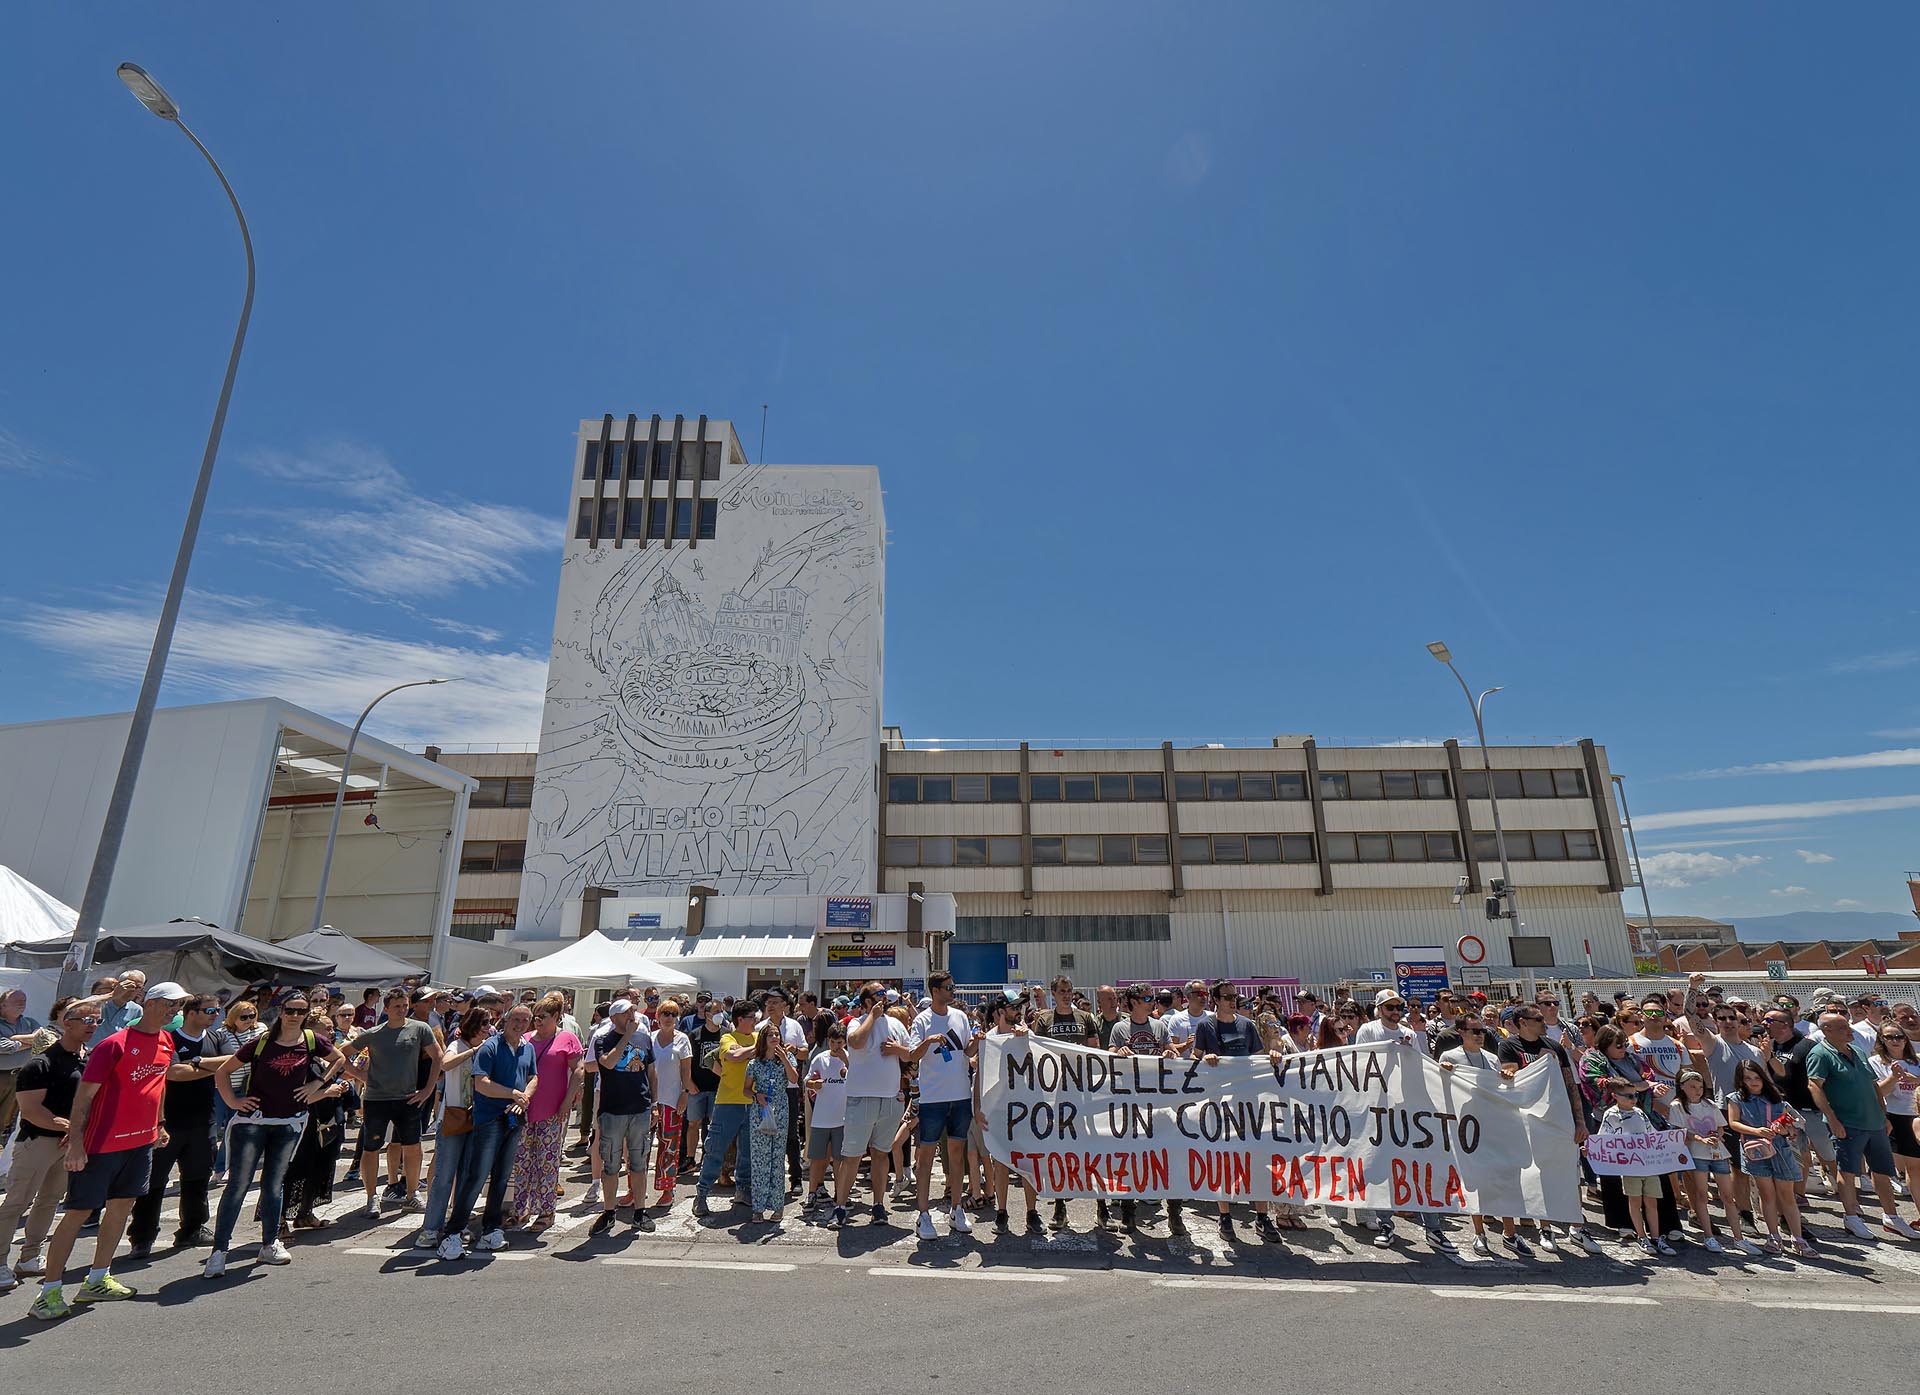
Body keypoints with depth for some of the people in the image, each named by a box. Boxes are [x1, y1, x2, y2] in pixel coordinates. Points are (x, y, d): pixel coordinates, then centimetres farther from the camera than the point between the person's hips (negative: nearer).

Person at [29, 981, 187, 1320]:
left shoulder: (166, 1041, 5)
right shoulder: (114, 1044, -17)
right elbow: (84, 1094, -15)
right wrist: (76, 1141, -19)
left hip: (142, 1140, 7)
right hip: (102, 1144, -7)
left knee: (123, 1205, 13)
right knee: (80, 1212, 0)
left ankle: (97, 1280, 25)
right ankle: (49, 1292, 11)